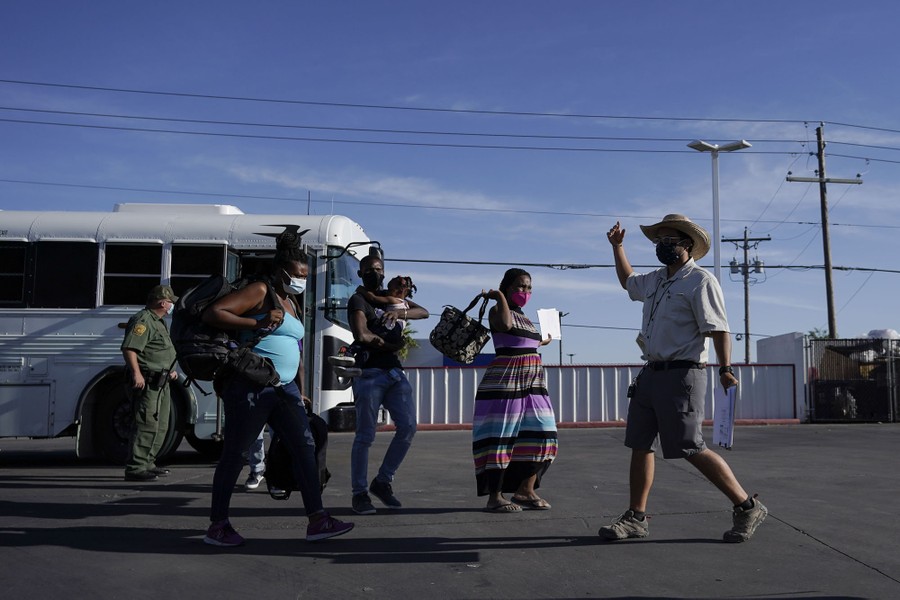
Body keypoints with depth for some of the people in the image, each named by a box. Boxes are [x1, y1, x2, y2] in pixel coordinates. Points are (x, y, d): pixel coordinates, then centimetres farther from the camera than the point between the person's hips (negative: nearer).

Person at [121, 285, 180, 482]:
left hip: (160, 382, 11)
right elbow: (128, 348, -25)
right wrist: (136, 373, -33)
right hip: (147, 382, -11)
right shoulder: (143, 320, -13)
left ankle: (147, 464, 26)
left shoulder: (158, 322, 22)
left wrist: (169, 370, 29)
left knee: (160, 426, 16)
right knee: (147, 425, -13)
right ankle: (135, 468, -11)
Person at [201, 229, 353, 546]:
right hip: (250, 386, -8)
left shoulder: (291, 303, 20)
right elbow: (211, 314, -14)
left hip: (284, 388, 9)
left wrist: (299, 391, 21)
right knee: (235, 453, 0)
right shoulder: (260, 291, -5)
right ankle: (218, 525, 13)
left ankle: (317, 520, 5)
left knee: (305, 448, 2)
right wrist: (257, 323, -21)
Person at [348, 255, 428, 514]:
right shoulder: (358, 300, -1)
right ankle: (359, 493, 5)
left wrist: (400, 312, -11)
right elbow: (362, 336, -16)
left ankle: (383, 481, 13)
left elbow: (423, 312, 9)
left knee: (408, 427, -1)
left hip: (395, 372, 7)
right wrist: (392, 344, -3)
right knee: (365, 436, -4)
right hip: (370, 373, -6)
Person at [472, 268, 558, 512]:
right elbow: (505, 324, -27)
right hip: (505, 381, -9)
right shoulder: (497, 311, -4)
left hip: (532, 381, 9)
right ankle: (494, 497, -4)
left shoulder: (524, 318, 21)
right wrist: (501, 297, -15)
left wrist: (540, 343, 45)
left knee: (539, 435, 5)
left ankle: (525, 491, 13)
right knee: (501, 436, -8)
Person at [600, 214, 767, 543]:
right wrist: (617, 246, 34)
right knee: (639, 444, 8)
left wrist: (725, 369, -25)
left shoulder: (700, 280, -9)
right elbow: (628, 281, 39)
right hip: (651, 373, 9)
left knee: (691, 449, -9)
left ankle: (747, 507, 5)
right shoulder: (655, 280, 17)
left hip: (681, 376, -9)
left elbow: (718, 329, -16)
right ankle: (636, 518, 17)